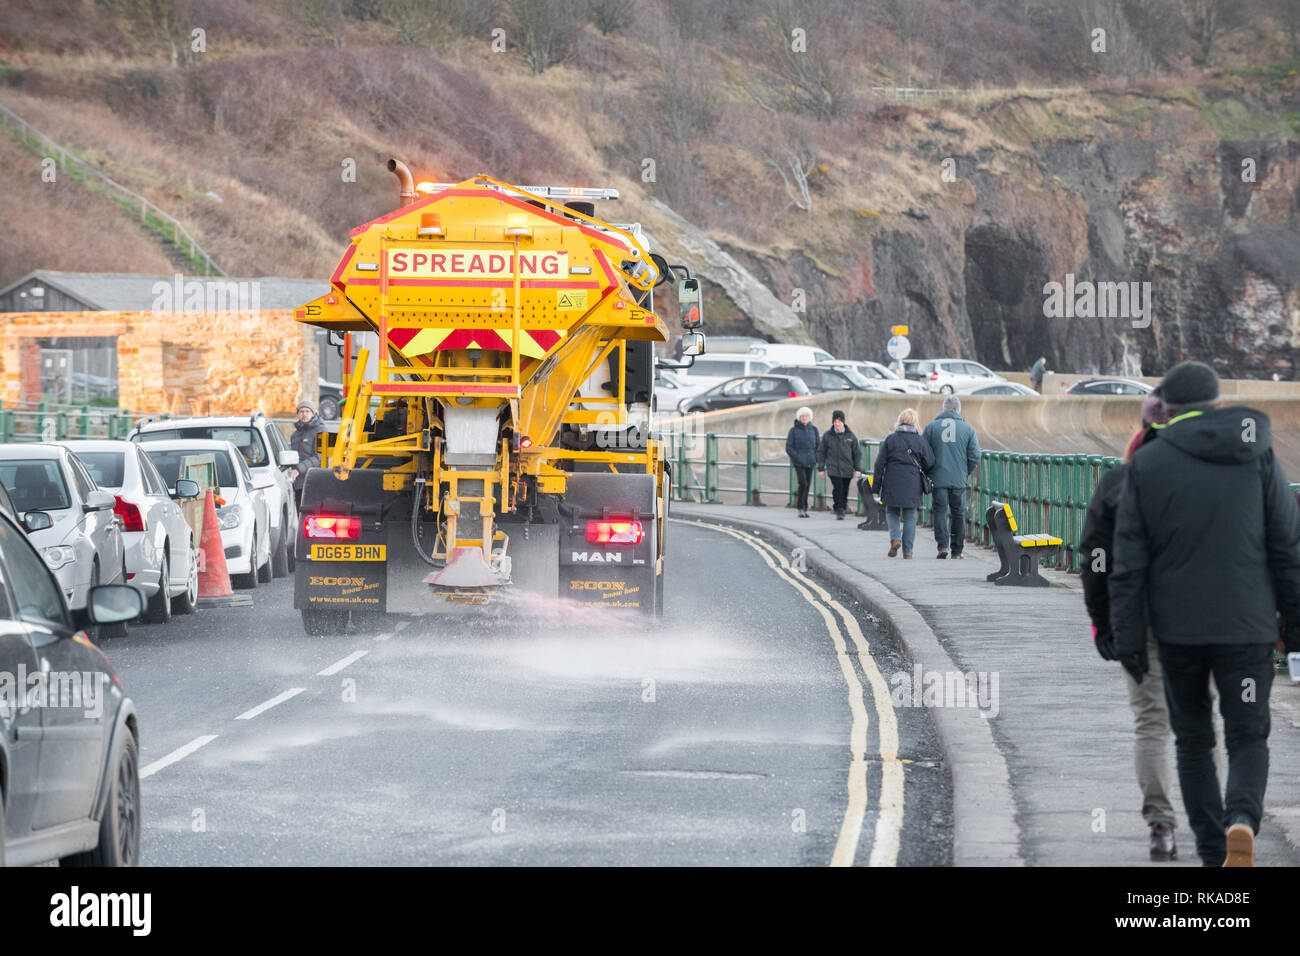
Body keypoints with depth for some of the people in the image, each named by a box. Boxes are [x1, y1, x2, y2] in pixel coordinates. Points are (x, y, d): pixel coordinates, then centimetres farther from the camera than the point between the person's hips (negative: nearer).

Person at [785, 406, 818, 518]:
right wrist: (797, 458, -12)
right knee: (803, 483, -16)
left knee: (807, 485, 6)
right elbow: (789, 448, -2)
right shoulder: (794, 430, -2)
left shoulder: (813, 429, 8)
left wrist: (815, 459, 1)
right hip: (799, 462, -4)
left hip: (810, 462, 4)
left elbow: (818, 445, 14)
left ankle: (805, 509, 16)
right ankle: (801, 509, -7)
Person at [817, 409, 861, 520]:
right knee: (838, 489, -15)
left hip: (847, 468, 1)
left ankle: (843, 507, 23)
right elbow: (821, 452, 9)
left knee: (845, 491, 4)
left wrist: (857, 469, 2)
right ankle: (839, 511, -11)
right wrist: (821, 468, 4)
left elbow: (857, 453, 9)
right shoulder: (827, 435, 3)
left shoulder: (850, 436, 4)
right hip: (833, 468, -1)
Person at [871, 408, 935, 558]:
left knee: (892, 513, 15)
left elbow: (880, 463, 1)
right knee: (910, 517, 8)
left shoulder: (891, 439, 0)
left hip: (892, 483, 0)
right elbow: (929, 463, 1)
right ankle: (907, 551, 8)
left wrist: (876, 484, 7)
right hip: (912, 484, 0)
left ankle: (895, 538, -10)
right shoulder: (920, 441, 0)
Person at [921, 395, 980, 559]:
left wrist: (929, 472, 16)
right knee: (958, 514, 10)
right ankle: (957, 550, 13)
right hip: (959, 480, 1)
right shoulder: (967, 428, 2)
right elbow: (975, 456, 0)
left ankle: (943, 545, -15)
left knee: (940, 512, 2)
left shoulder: (931, 427, 1)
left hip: (939, 478, -1)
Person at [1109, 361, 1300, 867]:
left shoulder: (1146, 464, -1)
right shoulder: (1259, 456, 0)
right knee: (1248, 737, 6)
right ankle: (1243, 818, -22)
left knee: (1193, 739, 15)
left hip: (1177, 628, 0)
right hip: (1247, 627, 0)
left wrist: (1128, 638, 0)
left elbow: (1128, 563, -3)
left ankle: (1213, 853, 13)